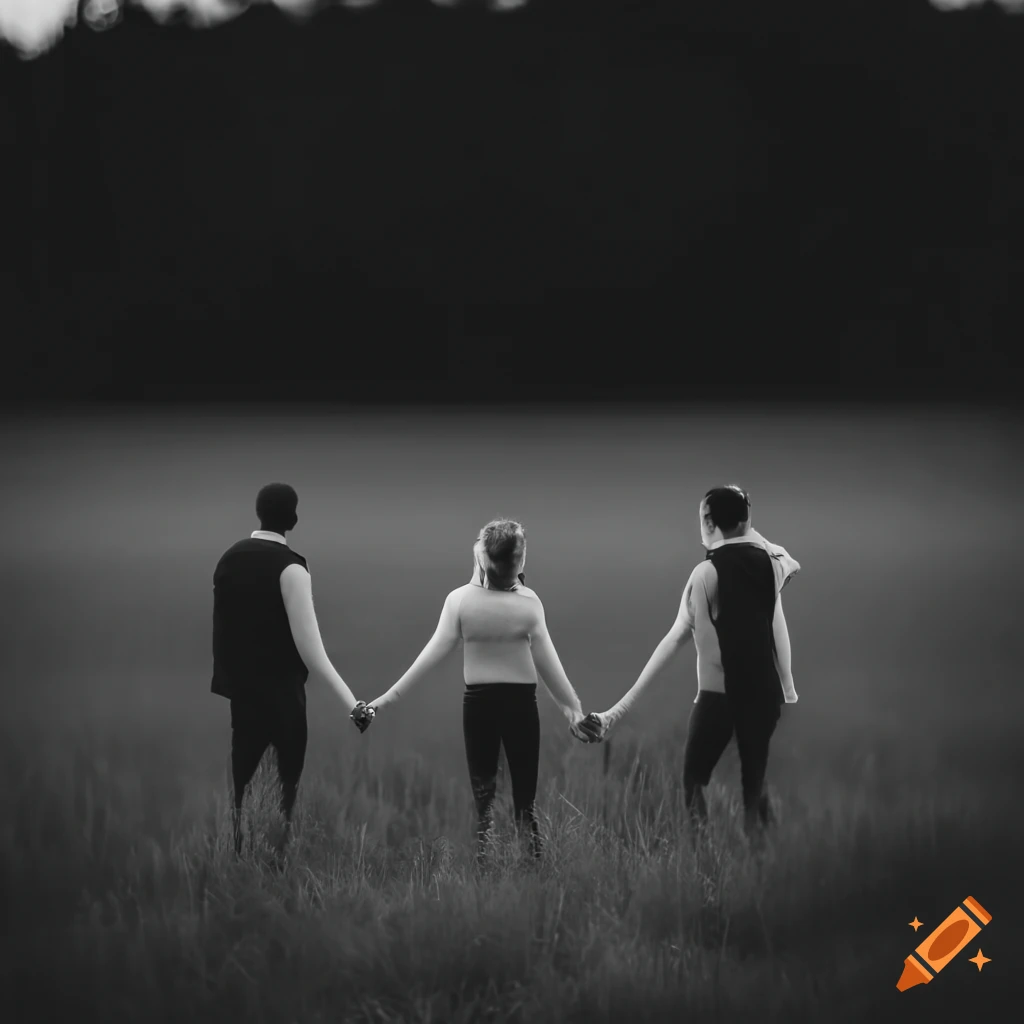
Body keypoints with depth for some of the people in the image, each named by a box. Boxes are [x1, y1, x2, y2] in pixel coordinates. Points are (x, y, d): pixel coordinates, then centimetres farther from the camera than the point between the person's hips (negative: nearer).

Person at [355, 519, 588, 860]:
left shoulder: (460, 599, -9)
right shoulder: (528, 603, -10)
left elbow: (433, 653, -11)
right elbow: (547, 663, -8)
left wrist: (389, 698, -6)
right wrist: (574, 707, 3)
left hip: (478, 703, 1)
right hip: (520, 703, -1)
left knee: (483, 800, 8)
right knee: (525, 801, 5)